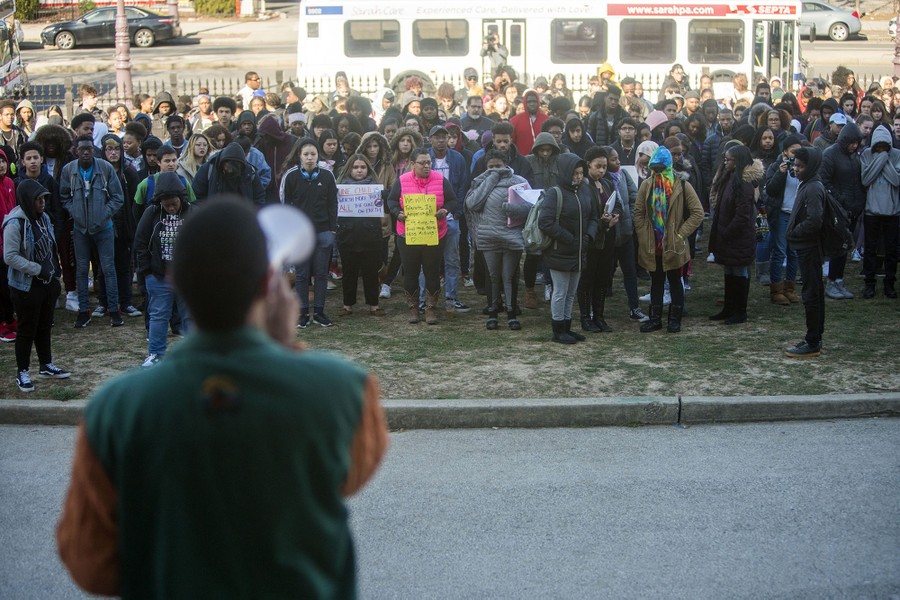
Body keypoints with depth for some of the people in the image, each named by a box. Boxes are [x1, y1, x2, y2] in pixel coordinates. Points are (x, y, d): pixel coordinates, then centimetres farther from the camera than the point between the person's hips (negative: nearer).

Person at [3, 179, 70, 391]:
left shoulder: (43, 218, 5)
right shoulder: (15, 223, -18)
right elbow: (10, 257, -21)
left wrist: (55, 275, 12)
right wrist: (38, 270, -22)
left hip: (48, 282, 7)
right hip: (26, 286, -7)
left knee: (45, 326, 17)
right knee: (27, 329, 3)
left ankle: (46, 365, 31)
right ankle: (22, 372, 15)